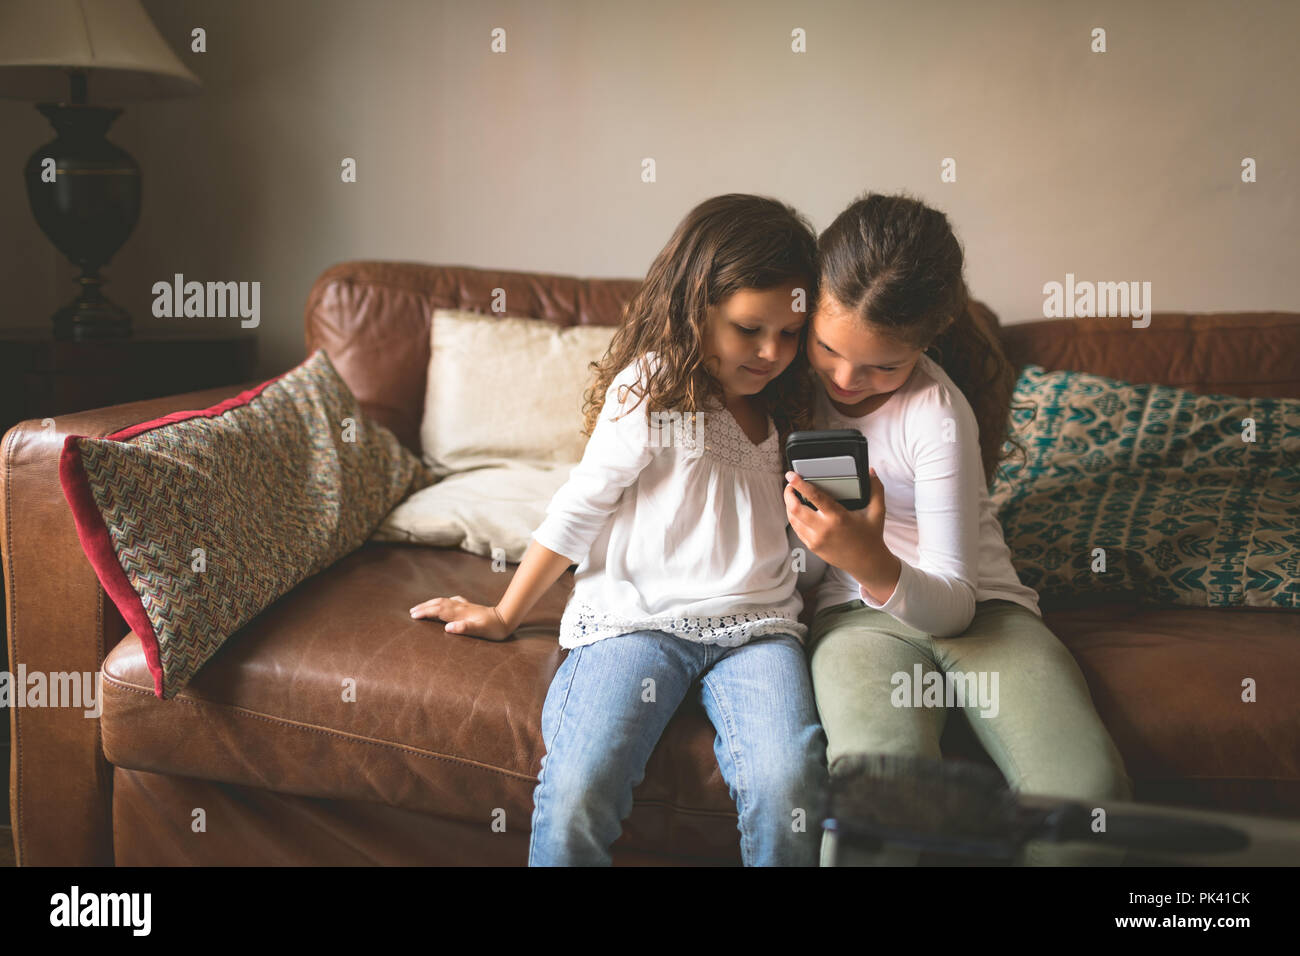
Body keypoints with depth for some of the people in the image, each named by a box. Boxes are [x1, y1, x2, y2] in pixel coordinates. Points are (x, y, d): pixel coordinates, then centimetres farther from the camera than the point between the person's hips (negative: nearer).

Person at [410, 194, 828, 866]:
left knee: (787, 787, -25)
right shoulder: (649, 387, -4)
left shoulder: (782, 406, 14)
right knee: (578, 791, -27)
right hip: (636, 617, -4)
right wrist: (505, 614, 7)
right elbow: (579, 507, 2)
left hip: (754, 626, 4)